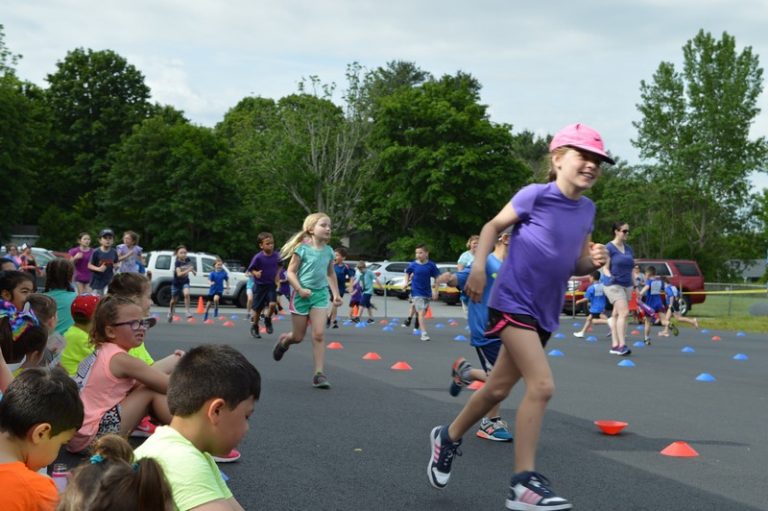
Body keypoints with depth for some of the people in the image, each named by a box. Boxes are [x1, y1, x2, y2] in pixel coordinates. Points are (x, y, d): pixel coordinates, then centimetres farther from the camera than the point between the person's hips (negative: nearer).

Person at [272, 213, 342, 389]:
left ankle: (319, 374, -8)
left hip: (320, 294, 3)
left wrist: (336, 293, 11)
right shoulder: (302, 249, -10)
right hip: (302, 294, -3)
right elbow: (290, 272, -9)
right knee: (298, 337, 7)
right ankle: (283, 341, 43)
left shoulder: (328, 251, 5)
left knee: (319, 334, -9)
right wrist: (300, 289, -21)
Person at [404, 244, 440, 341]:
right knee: (421, 312, -14)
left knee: (423, 312, 17)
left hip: (427, 293, 2)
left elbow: (437, 278, -1)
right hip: (417, 292, -2)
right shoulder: (413, 265, -7)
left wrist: (435, 292, -4)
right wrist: (406, 282, -3)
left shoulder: (431, 265, -8)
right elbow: (407, 273, 12)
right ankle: (424, 333, -16)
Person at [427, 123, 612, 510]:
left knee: (498, 388, 17)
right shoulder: (536, 195, -13)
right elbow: (493, 226, -1)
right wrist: (478, 268, -11)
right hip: (514, 302, -7)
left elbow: (578, 265, 14)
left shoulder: (587, 210, 7)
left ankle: (448, 437, 40)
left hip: (545, 312, 8)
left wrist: (594, 261, -7)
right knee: (542, 385, -19)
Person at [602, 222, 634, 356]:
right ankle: (622, 345, -21)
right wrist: (610, 277, -26)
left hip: (627, 285, 7)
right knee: (624, 312, -18)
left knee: (617, 314, 8)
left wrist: (635, 284, 14)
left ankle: (615, 345, 9)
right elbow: (605, 268, -7)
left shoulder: (628, 249, 15)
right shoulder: (609, 248, -5)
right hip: (614, 285, -7)